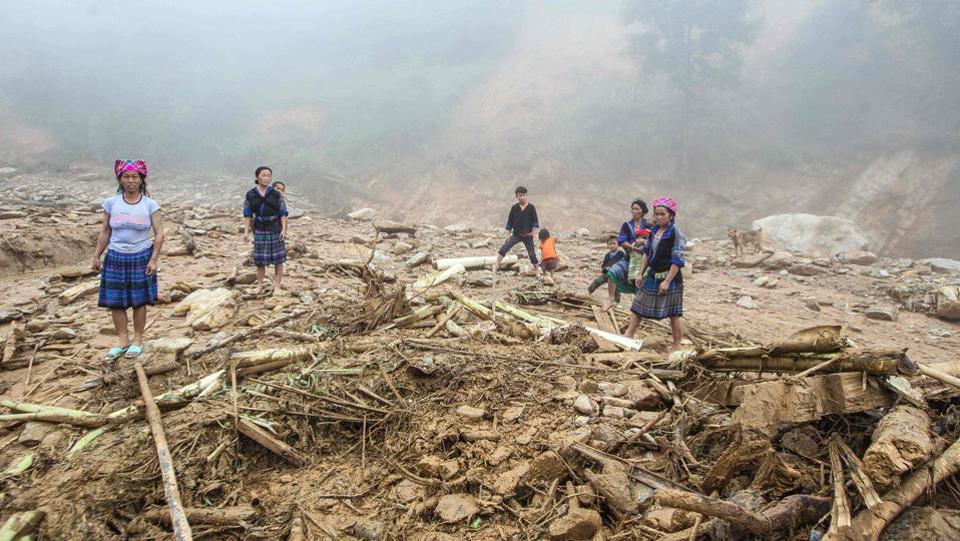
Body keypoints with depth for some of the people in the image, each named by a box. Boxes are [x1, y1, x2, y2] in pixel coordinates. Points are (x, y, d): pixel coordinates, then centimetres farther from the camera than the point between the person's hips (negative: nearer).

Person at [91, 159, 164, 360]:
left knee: (139, 302, 5)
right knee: (115, 302, 4)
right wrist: (96, 256, 5)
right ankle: (123, 341, 17)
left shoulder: (150, 205, -4)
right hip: (115, 258, 2)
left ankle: (137, 340, 18)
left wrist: (153, 259, -11)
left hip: (141, 258, -2)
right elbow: (105, 232, 7)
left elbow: (159, 234, -4)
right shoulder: (111, 203, 0)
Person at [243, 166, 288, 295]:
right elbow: (247, 215, 1)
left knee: (277, 258, 3)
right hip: (260, 230, 1)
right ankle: (259, 286, 18)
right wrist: (246, 232, -7)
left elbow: (283, 213, -5)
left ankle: (277, 286, 11)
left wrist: (284, 230, -14)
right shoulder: (250, 195, -2)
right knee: (260, 259, 6)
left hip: (275, 229, -1)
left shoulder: (276, 194, -5)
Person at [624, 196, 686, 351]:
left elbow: (677, 261, -18)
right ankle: (628, 335, 23)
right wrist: (641, 274, 10)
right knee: (637, 306, 12)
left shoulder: (675, 233, -15)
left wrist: (667, 281, -21)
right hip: (653, 275, 8)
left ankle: (677, 344, 13)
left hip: (670, 277, -8)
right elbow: (646, 253, 14)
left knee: (674, 312, 2)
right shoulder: (654, 230, 7)